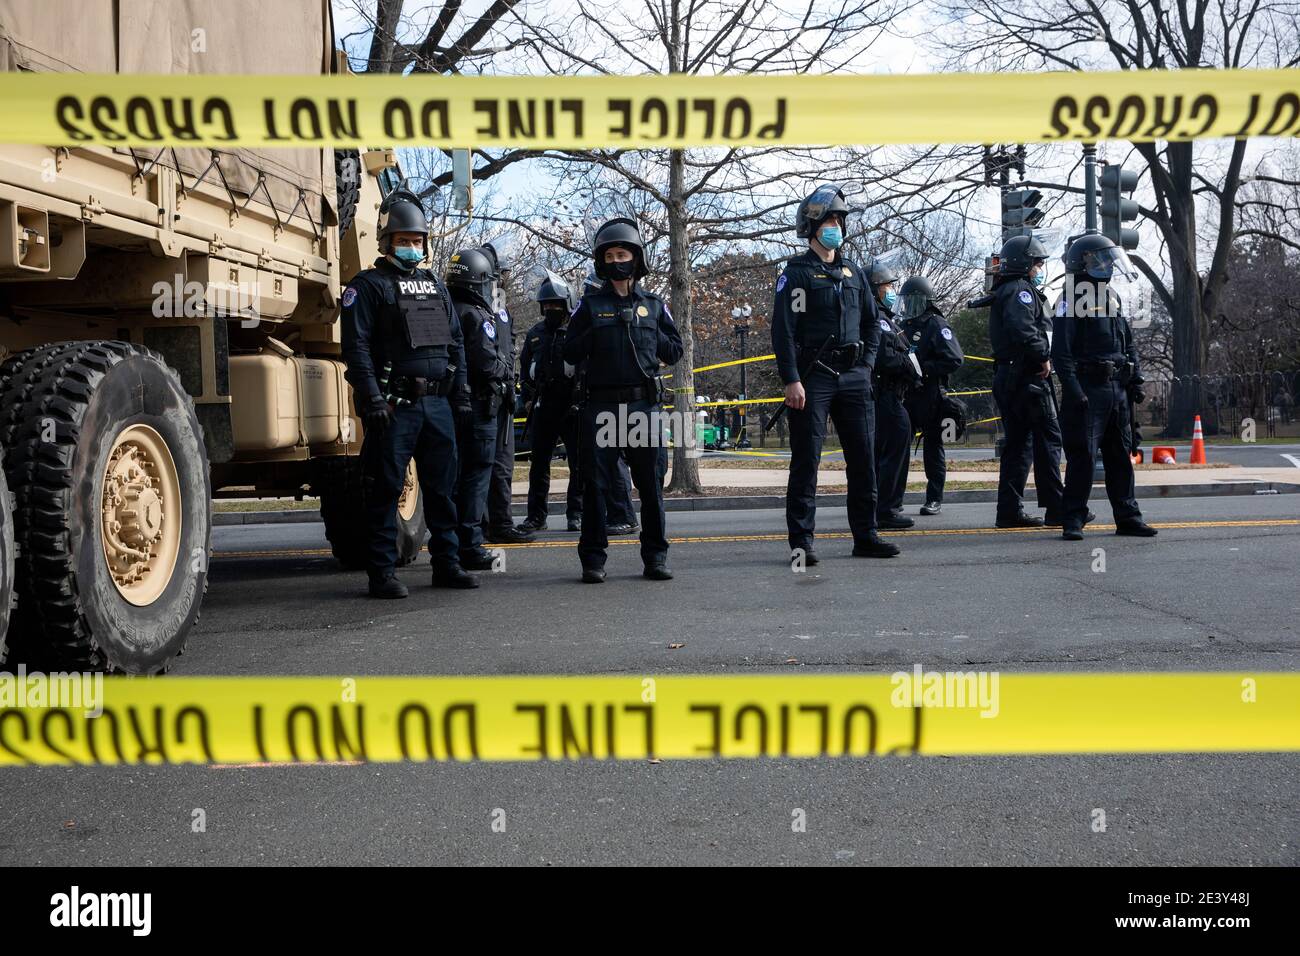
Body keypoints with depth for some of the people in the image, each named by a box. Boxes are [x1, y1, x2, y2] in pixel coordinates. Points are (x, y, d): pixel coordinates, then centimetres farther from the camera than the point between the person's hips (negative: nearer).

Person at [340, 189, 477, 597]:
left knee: (442, 487, 10)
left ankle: (446, 564, 19)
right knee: (386, 490, -2)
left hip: (436, 403, 6)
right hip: (393, 406, -6)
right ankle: (382, 572, 3)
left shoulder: (435, 284, 19)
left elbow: (455, 341, 22)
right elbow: (356, 346, -10)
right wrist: (372, 398, -19)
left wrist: (460, 391, 14)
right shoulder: (367, 285, -2)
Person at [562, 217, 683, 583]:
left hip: (644, 405, 1)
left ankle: (655, 556, 10)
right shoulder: (590, 305, 9)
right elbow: (570, 354, 5)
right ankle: (593, 558, 5)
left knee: (651, 483, 2)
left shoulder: (654, 305, 13)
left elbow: (674, 351, 14)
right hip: (601, 404, -1)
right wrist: (596, 332, -8)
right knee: (596, 483, -1)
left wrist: (650, 333, 0)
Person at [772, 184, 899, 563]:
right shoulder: (796, 273, -2)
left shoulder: (853, 273, 17)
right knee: (806, 460, -4)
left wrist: (867, 364, 10)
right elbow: (783, 330, -9)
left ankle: (865, 536, 13)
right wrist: (791, 380, -17)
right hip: (813, 377, -6)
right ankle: (801, 541, 0)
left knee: (864, 457, 5)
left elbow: (872, 321, 24)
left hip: (854, 378, 6)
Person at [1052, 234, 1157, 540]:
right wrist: (1072, 389, -21)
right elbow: (1061, 351, -14)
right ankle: (1073, 520, -1)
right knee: (1082, 457, -7)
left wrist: (1135, 381, 14)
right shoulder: (1073, 299, -7)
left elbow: (1129, 344, 23)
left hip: (1117, 389, 8)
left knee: (1121, 455, 11)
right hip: (1088, 389, -8)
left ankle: (1128, 517, 17)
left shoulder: (1113, 298, 18)